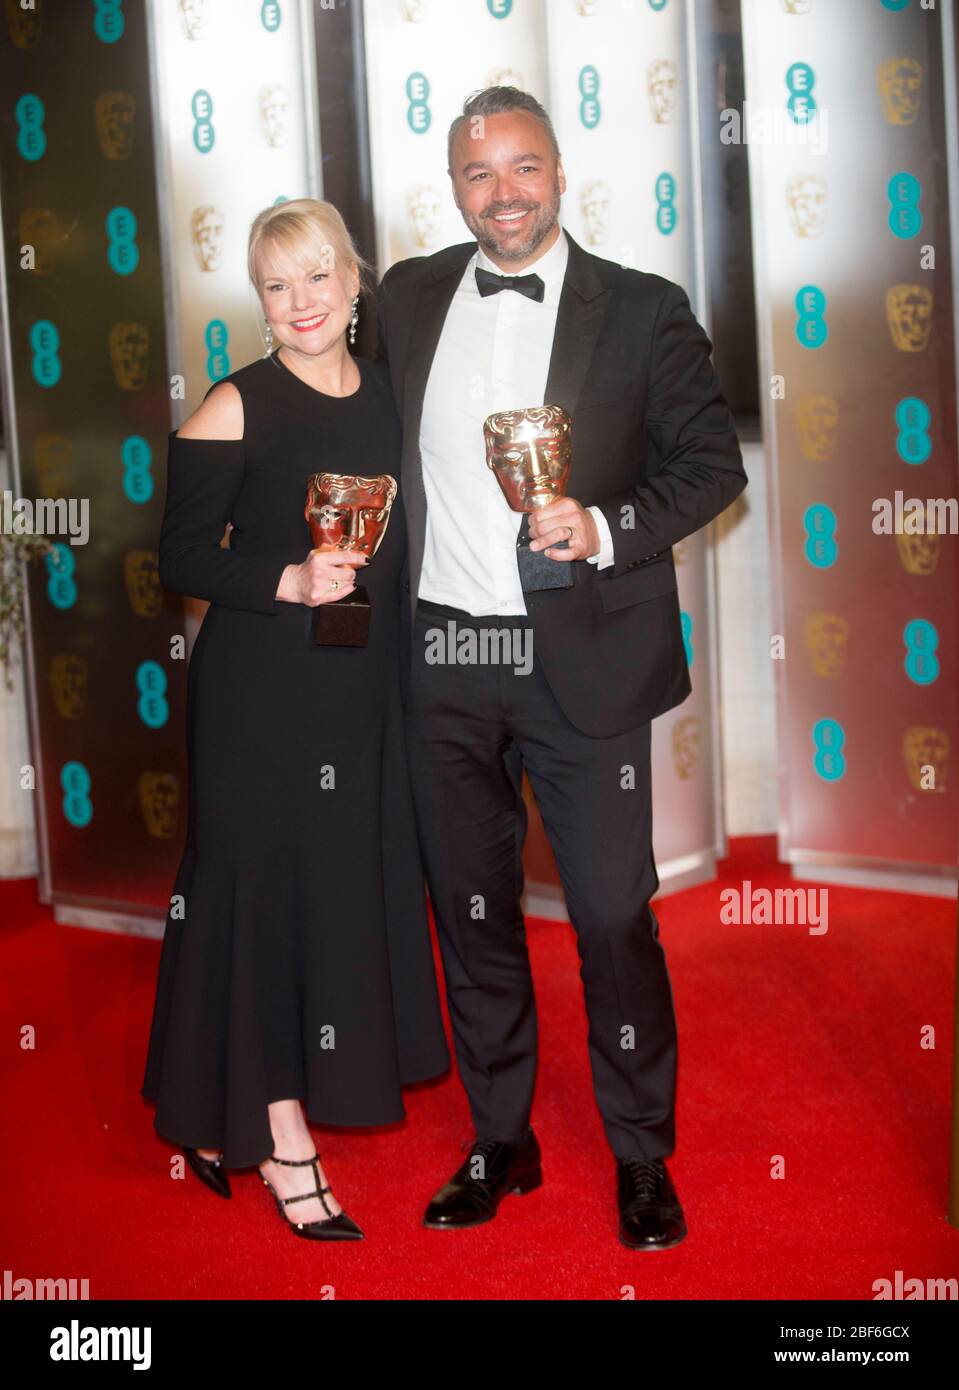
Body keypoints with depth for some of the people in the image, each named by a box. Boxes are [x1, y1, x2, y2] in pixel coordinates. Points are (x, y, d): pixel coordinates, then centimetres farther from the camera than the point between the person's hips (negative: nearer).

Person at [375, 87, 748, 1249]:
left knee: (614, 918, 1)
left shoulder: (641, 311, -2)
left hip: (581, 662, -3)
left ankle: (643, 1159, 19)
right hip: (443, 660, 4)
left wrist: (607, 528, -17)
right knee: (471, 913, 13)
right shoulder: (407, 298, 7)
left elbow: (714, 462, -2)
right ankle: (500, 1142, 30)